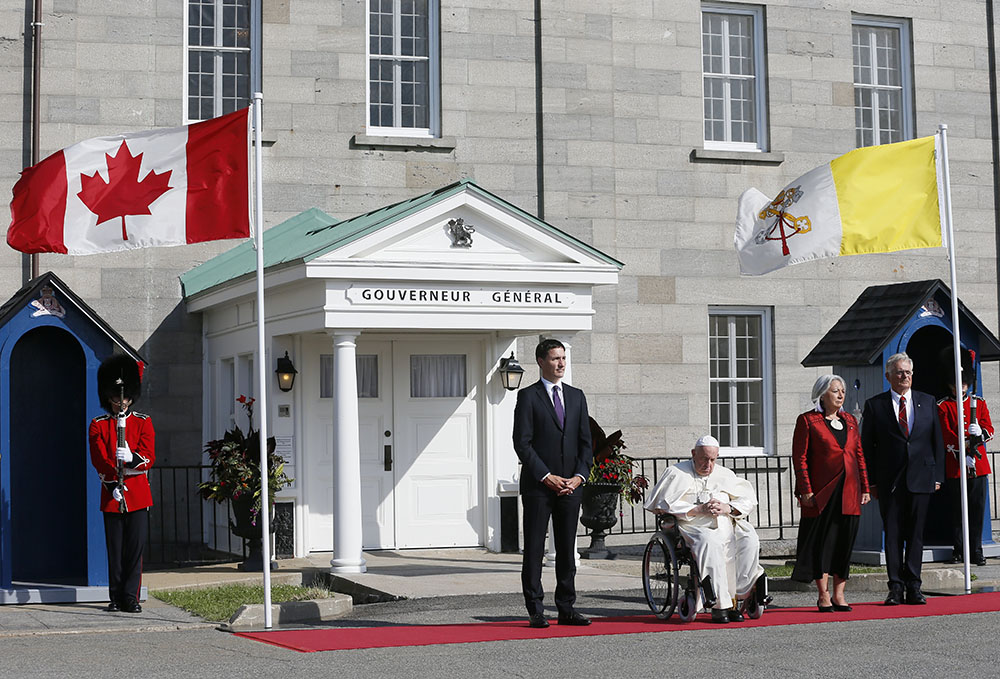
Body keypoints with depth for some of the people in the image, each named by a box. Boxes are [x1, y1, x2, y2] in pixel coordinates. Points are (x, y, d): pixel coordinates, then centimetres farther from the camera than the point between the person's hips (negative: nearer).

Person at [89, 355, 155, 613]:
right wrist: (113, 484, -15)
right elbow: (98, 460, -2)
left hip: (138, 494, 0)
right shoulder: (98, 425, 8)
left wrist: (131, 458, -23)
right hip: (111, 494, 0)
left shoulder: (143, 423, 8)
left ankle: (131, 597, 2)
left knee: (135, 547, -3)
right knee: (115, 549, 2)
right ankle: (116, 598, 9)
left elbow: (148, 458, -2)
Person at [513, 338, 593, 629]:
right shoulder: (528, 396, 0)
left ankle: (566, 609, 11)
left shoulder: (576, 396, 14)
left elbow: (585, 441, 12)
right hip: (537, 485, -4)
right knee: (534, 550, -2)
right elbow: (522, 443, -7)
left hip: (570, 485, 4)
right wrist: (547, 477, -13)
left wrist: (579, 476, -3)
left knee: (567, 550, 6)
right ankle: (535, 612, 2)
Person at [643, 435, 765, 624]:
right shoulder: (678, 474, 8)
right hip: (694, 527, -4)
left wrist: (728, 508, -5)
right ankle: (720, 605, -35)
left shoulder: (724, 475, 22)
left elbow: (749, 500, 16)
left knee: (749, 541, -27)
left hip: (726, 524, 4)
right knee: (711, 544, -38)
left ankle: (734, 596, -24)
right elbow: (663, 504, -5)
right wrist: (698, 510, -12)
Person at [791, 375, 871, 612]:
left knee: (845, 542, 5)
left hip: (849, 493, 5)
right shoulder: (807, 421, -1)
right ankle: (823, 596, 4)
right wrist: (806, 491, -11)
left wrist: (864, 488, 10)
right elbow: (800, 458, -5)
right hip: (822, 493, -5)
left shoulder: (850, 421, 15)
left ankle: (839, 595, 13)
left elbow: (859, 456, 16)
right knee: (821, 542, -2)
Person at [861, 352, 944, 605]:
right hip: (889, 480, -2)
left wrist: (937, 476, 5)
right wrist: (871, 481, -2)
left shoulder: (927, 402, 10)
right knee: (892, 534, -1)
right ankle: (896, 587, 4)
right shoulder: (874, 405, 3)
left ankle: (913, 587, 9)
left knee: (916, 534, 4)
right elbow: (867, 446, 4)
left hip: (920, 478, 2)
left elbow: (937, 442, 11)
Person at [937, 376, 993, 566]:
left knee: (977, 508, 0)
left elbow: (990, 430, 5)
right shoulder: (943, 406, 3)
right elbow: (945, 435, -4)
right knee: (957, 509, 0)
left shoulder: (979, 403, 12)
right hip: (954, 465, -2)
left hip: (979, 464, 2)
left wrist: (980, 432, -18)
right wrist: (963, 455, -14)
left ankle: (976, 551, 4)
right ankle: (957, 551, 7)